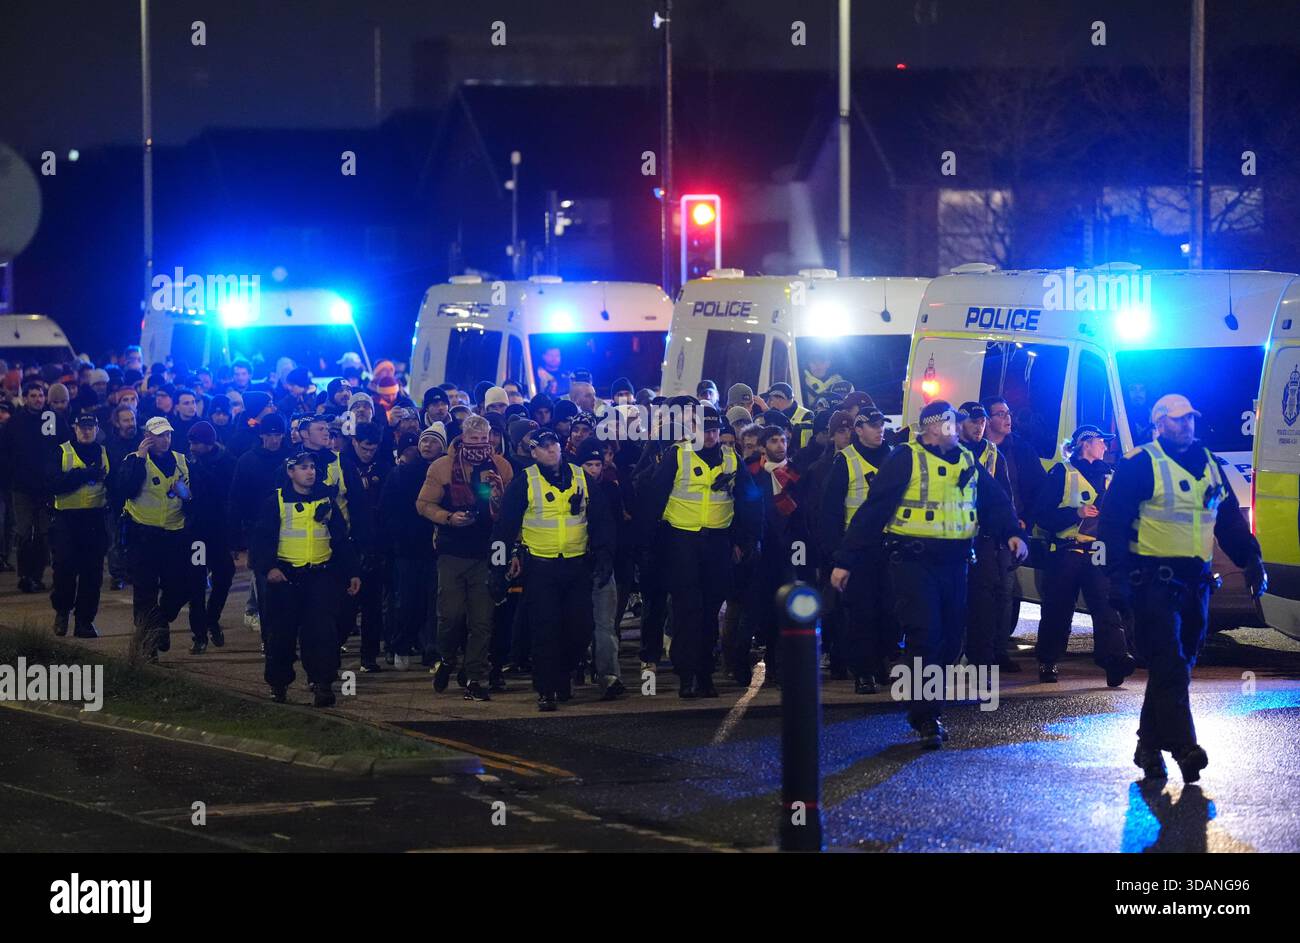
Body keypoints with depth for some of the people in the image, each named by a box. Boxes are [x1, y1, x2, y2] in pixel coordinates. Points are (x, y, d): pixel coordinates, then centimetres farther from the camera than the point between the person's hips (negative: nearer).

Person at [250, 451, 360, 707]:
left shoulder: (326, 500, 11)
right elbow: (261, 539, -3)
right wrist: (268, 567, -18)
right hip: (285, 576, -1)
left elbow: (342, 539, 15)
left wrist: (352, 572, 11)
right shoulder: (276, 502, 1)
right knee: (282, 633, 5)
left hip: (320, 575, 2)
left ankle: (323, 683, -9)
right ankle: (279, 683, 17)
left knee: (321, 630, -9)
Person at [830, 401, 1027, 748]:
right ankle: (927, 719, -4)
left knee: (950, 641, 8)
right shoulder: (906, 459, -6)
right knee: (924, 638, -10)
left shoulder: (969, 463, 13)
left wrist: (1012, 533, -7)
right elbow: (873, 508, -8)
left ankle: (925, 712, 21)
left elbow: (996, 501, 15)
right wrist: (846, 561, -11)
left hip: (954, 563, 6)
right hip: (913, 563, -6)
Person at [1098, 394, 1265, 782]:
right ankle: (1184, 747, -19)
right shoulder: (1140, 464, -6)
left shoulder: (1209, 465, 15)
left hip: (1195, 582, 7)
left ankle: (1150, 745, 18)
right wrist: (1118, 576, -16)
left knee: (1174, 667, 10)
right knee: (1170, 666, -13)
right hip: (1154, 581, -7)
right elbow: (1112, 521, -9)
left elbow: (1230, 520, 22)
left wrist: (1251, 561, 12)